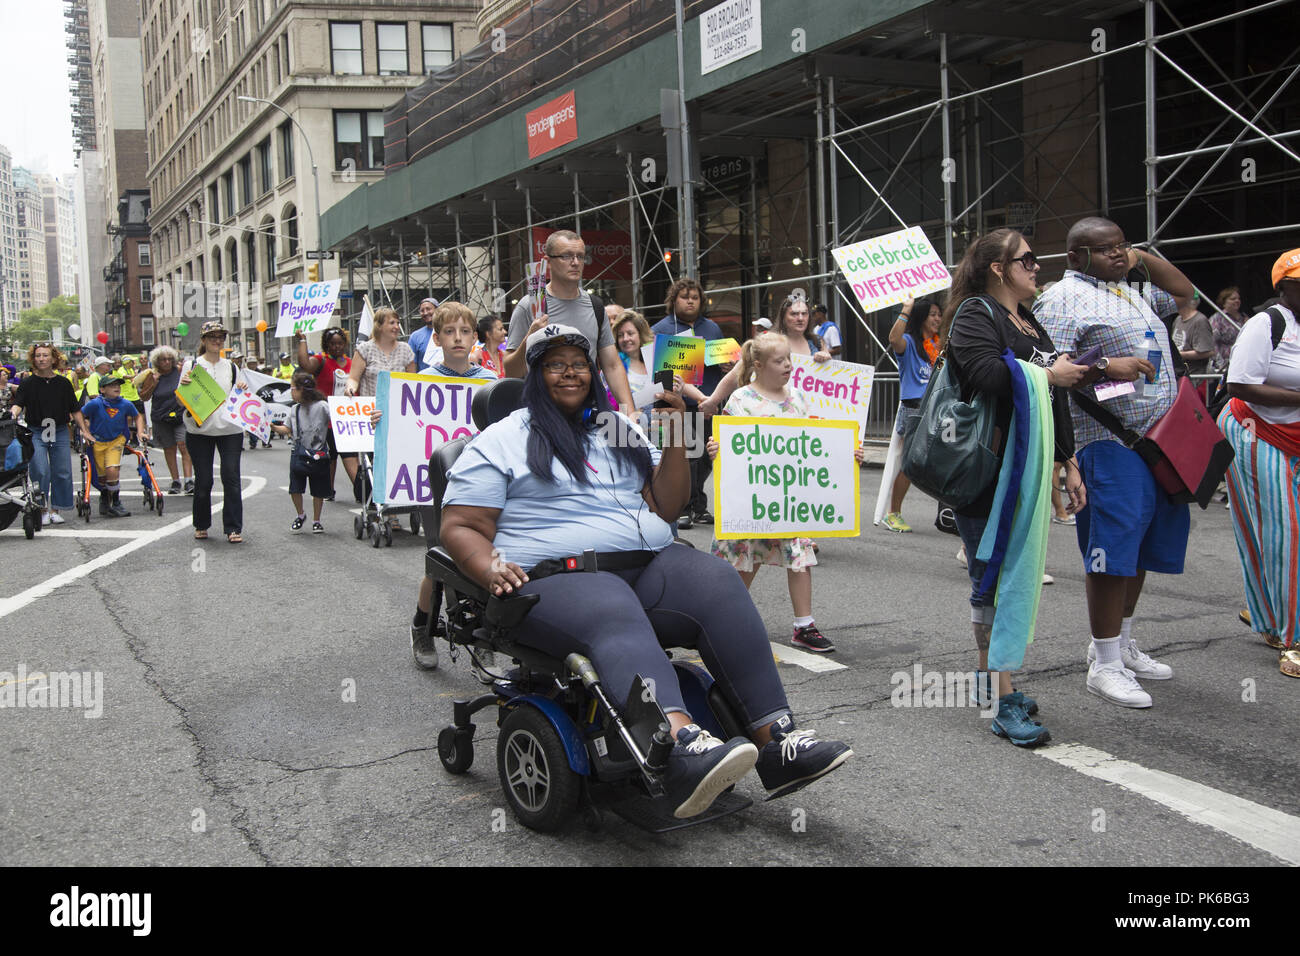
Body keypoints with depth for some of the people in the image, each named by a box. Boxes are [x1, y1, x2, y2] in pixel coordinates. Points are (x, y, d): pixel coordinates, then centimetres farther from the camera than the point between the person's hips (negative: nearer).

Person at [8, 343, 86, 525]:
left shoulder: (63, 383, 6)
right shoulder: (27, 383, 0)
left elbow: (75, 410, 10)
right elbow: (18, 403, -12)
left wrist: (84, 430, 4)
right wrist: (13, 413, -34)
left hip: (60, 433, 2)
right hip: (35, 432, -2)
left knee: (62, 473, 0)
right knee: (41, 472, -13)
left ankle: (55, 510, 12)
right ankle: (43, 510, 0)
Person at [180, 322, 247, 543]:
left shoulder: (231, 367, 13)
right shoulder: (192, 365, 4)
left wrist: (242, 390, -2)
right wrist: (183, 385, -17)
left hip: (230, 429, 2)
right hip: (199, 430, -2)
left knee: (231, 477, -6)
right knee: (203, 480, 1)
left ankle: (233, 528, -1)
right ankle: (201, 525, 19)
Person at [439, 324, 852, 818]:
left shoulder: (621, 429, 25)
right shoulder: (502, 441, 12)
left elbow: (668, 507, 20)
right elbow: (461, 527, 5)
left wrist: (674, 435, 7)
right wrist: (491, 569, -17)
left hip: (648, 565, 5)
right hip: (558, 579, -5)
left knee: (718, 582, -25)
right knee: (615, 615, -38)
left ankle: (776, 741, -33)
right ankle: (684, 749, -64)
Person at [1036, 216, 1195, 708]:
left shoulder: (1131, 291, 21)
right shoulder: (1062, 299, -7)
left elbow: (1183, 291, 35)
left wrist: (1145, 258, 21)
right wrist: (1106, 366, -26)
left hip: (1157, 439, 9)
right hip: (1109, 440, -9)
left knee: (1141, 547, 14)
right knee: (1114, 548, -11)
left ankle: (1121, 643, 27)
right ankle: (1104, 665, -5)